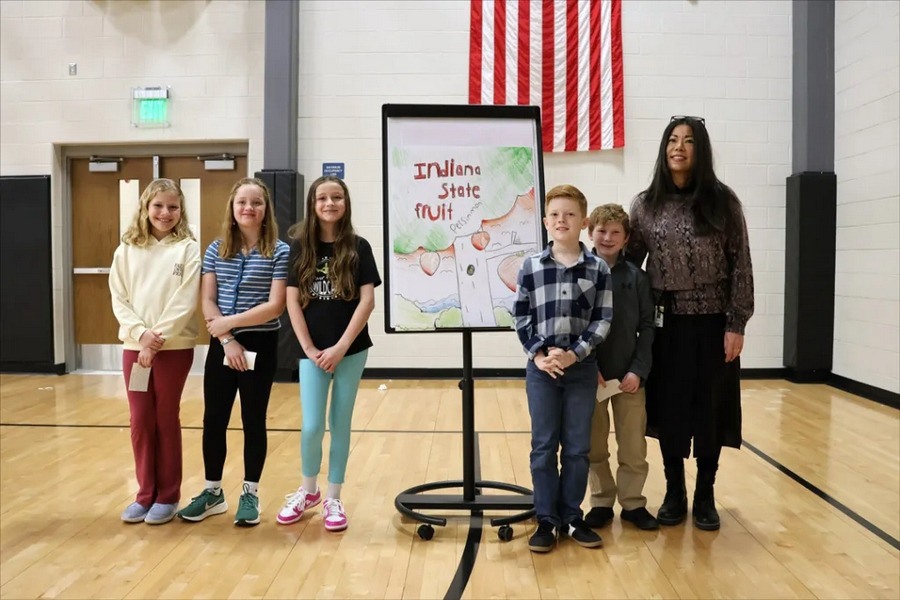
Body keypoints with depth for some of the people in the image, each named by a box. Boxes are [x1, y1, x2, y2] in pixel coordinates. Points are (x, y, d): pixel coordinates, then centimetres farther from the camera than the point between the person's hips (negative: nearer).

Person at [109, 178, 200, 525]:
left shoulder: (187, 248, -4)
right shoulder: (127, 249, 5)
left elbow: (185, 302, -11)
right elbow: (118, 298, 2)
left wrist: (158, 338, -16)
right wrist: (141, 332, -13)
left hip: (174, 346, -3)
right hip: (134, 344, 3)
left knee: (166, 419, 6)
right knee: (140, 420, 8)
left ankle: (168, 496, 18)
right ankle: (145, 493, 22)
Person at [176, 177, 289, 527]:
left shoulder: (279, 252, -7)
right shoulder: (216, 250, 4)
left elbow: (275, 306, -14)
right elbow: (207, 302, 0)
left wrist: (230, 322, -16)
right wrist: (228, 340, -12)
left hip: (260, 346, -3)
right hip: (222, 346, 3)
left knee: (253, 420, 6)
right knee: (213, 419, 8)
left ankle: (250, 494, 20)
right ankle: (213, 491, 25)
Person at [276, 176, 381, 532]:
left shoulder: (358, 248, -1)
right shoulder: (300, 247, 2)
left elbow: (367, 301, -6)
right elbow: (292, 301, -1)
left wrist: (341, 346, -13)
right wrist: (309, 348, -8)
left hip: (351, 350, 0)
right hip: (312, 351, 0)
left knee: (340, 424, 7)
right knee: (312, 426, -2)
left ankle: (333, 498, 21)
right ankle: (308, 491, 23)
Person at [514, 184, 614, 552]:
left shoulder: (599, 269, 0)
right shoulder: (530, 267, 0)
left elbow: (602, 320, -2)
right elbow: (521, 318, 1)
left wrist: (574, 354, -13)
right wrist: (538, 354, -10)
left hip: (582, 368, 1)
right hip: (541, 368, 0)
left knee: (578, 447, 8)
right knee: (544, 446, 6)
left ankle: (572, 517, 22)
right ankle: (546, 520, 16)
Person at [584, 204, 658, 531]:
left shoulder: (636, 277, 1)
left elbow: (647, 327, 1)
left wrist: (639, 370, -9)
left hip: (629, 376, 1)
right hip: (589, 376, -1)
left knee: (633, 447, 9)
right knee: (594, 447, 11)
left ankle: (633, 503, 24)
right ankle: (601, 502, 25)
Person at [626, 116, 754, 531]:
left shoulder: (722, 202, -3)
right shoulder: (646, 205, 2)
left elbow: (741, 267, -3)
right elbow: (630, 263, 5)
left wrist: (736, 324, -8)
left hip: (712, 323, -1)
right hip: (666, 323, 1)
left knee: (710, 408, 6)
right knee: (668, 407, 7)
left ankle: (705, 496, 23)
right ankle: (674, 494, 23)